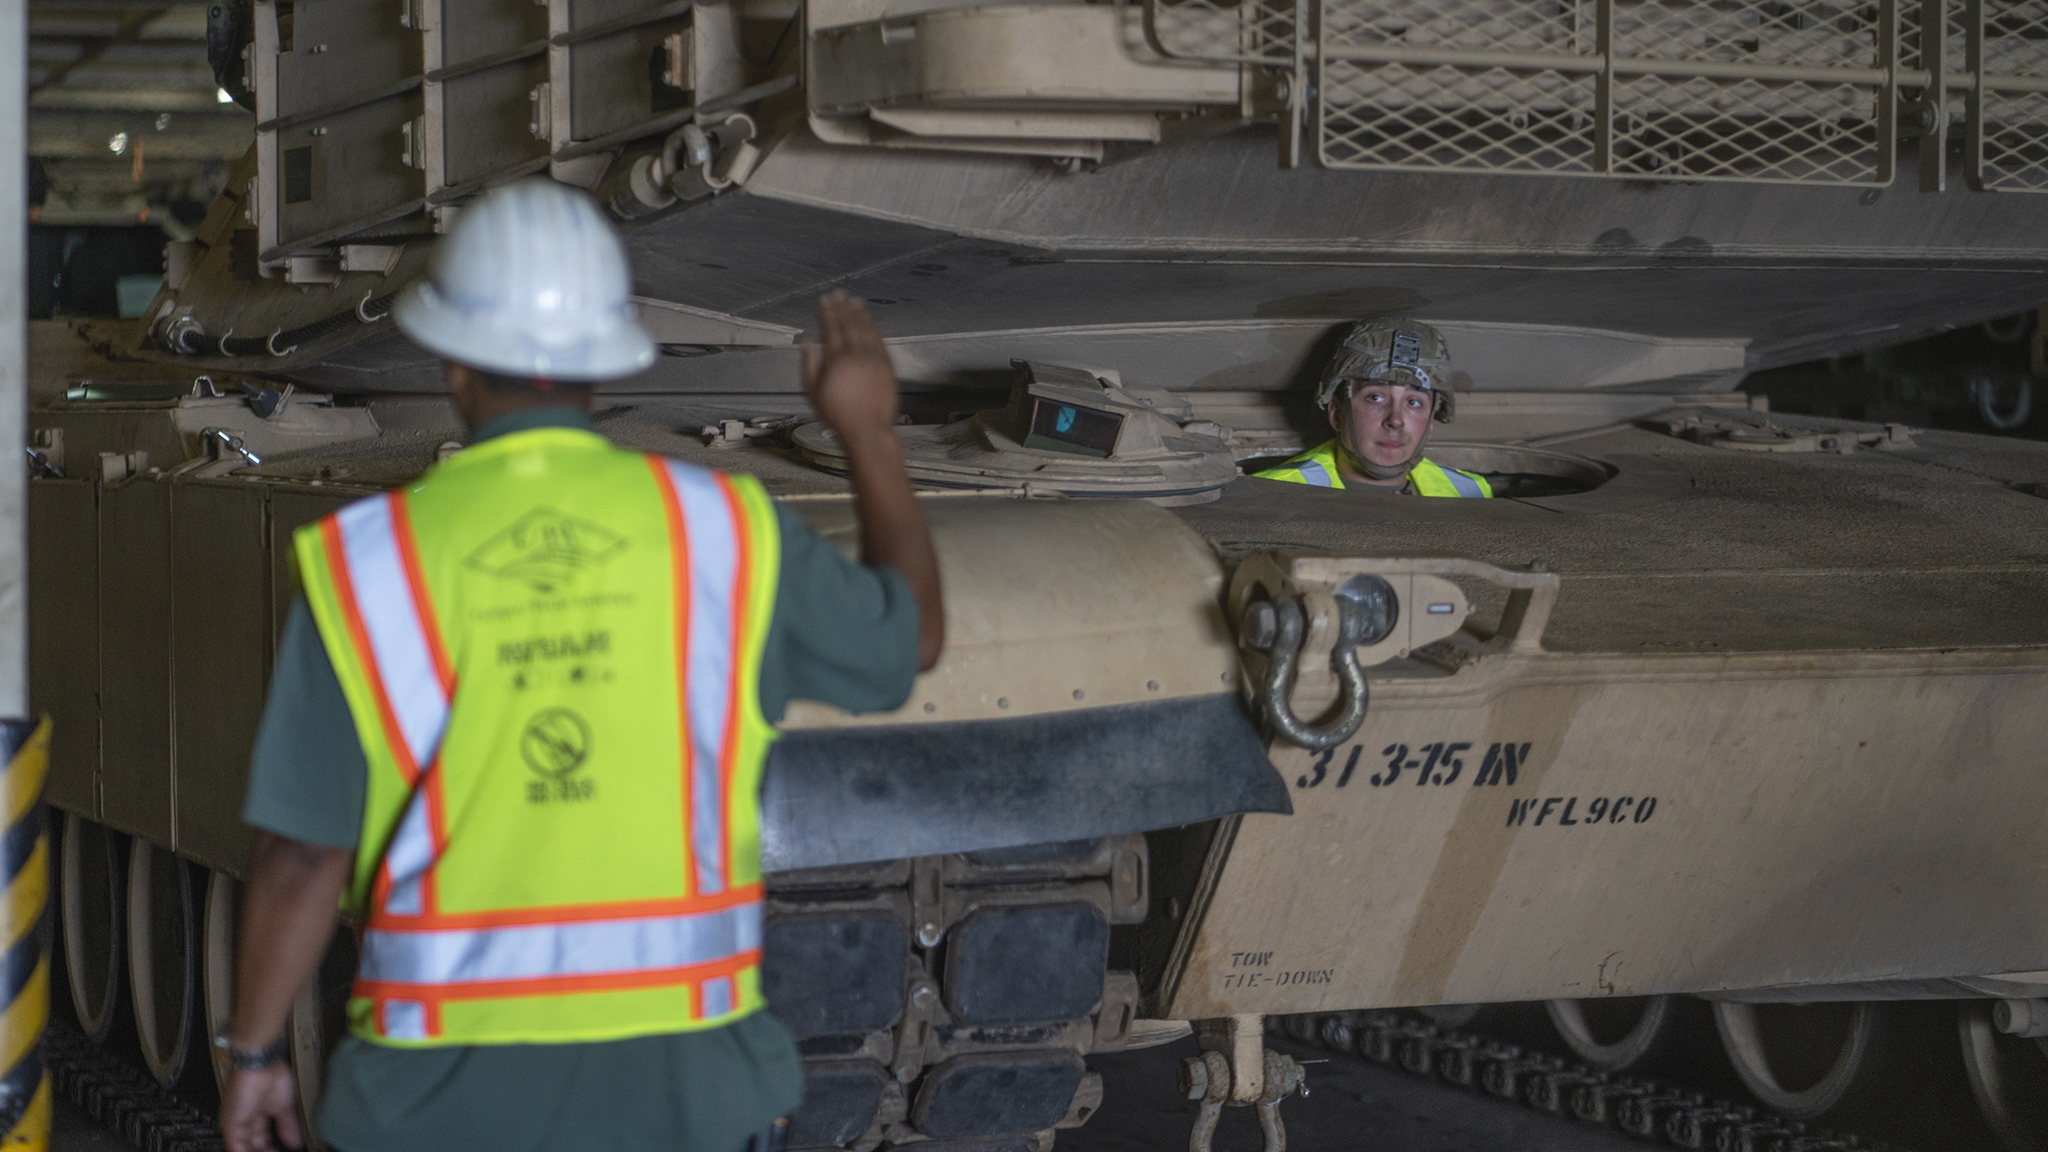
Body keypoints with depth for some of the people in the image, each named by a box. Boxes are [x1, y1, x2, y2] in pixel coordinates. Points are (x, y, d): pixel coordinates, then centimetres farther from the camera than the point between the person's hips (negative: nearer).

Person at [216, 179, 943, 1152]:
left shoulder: (370, 563, -8)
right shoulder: (721, 531, -4)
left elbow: (303, 854, -6)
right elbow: (911, 637, 14)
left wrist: (253, 1048, 9)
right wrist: (868, 434, 27)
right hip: (675, 1071, 1)